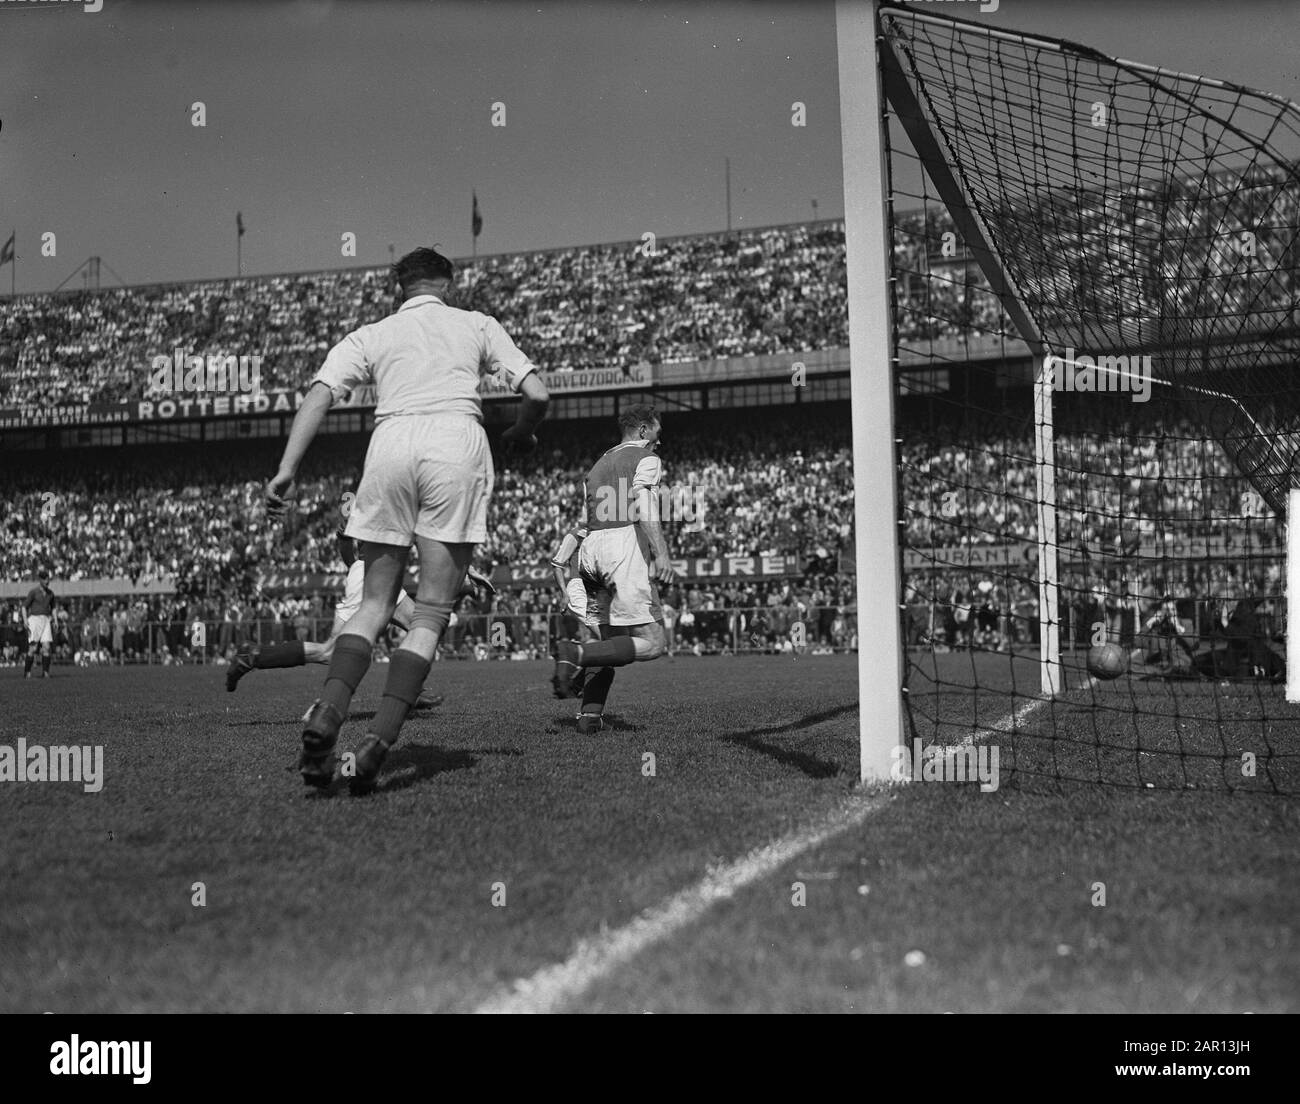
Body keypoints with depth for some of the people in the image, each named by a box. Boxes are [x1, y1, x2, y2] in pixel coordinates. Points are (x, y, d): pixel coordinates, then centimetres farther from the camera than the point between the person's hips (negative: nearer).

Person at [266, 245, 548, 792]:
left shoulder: (369, 336, 23)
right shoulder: (477, 325, 22)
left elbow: (318, 395, 7)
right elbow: (536, 394, 13)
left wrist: (286, 470, 0)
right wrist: (518, 436, 33)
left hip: (390, 445, 2)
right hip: (459, 443, -2)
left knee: (374, 604, 10)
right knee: (431, 614, -1)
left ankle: (325, 715, -13)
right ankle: (377, 742, -15)